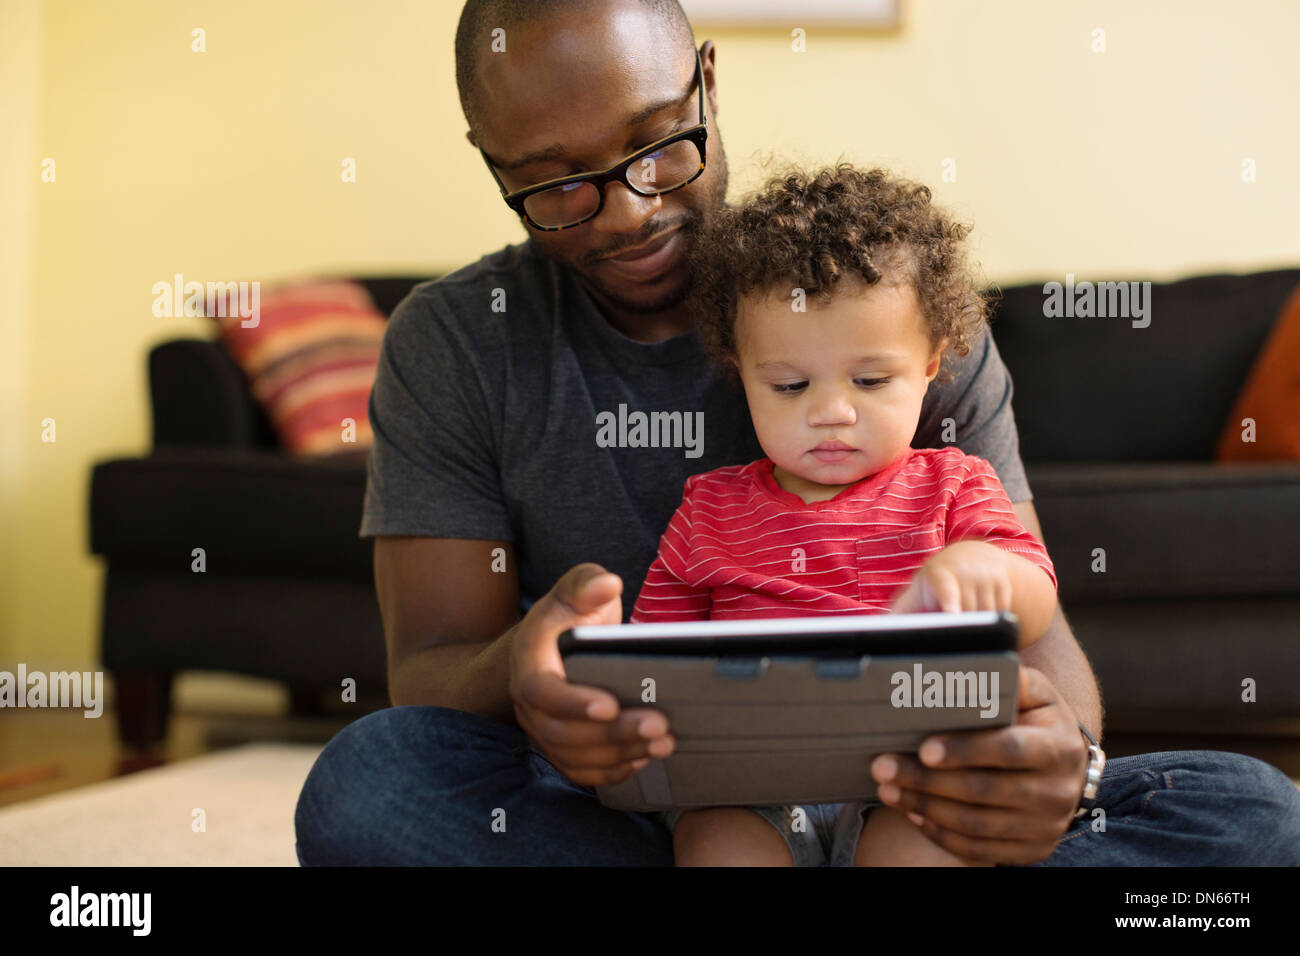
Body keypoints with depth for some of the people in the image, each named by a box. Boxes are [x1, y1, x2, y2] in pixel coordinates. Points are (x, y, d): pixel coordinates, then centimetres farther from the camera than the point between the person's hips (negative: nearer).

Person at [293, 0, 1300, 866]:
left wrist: (1059, 744, -30)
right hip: (612, 816, 0)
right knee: (365, 780, -32)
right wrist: (518, 675, -33)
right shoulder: (451, 343, -1)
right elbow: (427, 670, -6)